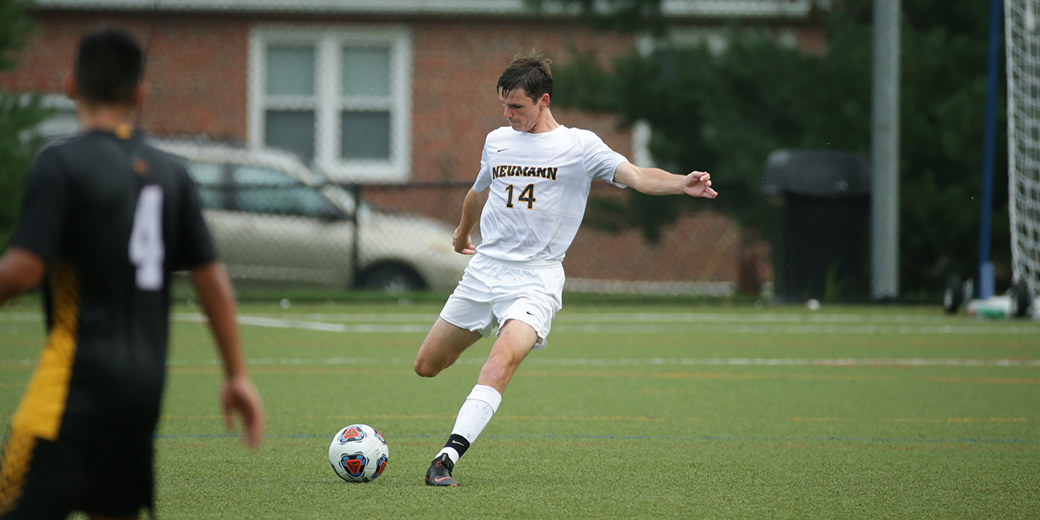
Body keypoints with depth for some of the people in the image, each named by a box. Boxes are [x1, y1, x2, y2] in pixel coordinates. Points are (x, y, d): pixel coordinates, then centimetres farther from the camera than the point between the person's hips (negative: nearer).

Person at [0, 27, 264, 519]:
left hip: (81, 380, -7)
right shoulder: (168, 172, 11)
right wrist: (237, 375, 13)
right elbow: (212, 278, 10)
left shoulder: (61, 163, -8)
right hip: (146, 383, 7)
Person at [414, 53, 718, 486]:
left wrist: (682, 184, -34)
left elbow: (636, 176, -15)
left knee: (499, 366, -28)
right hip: (483, 271, 5)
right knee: (426, 367, 8)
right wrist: (463, 233, 50)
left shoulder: (579, 146, -3)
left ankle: (447, 457, -32)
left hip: (534, 281, -5)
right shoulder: (497, 141, 12)